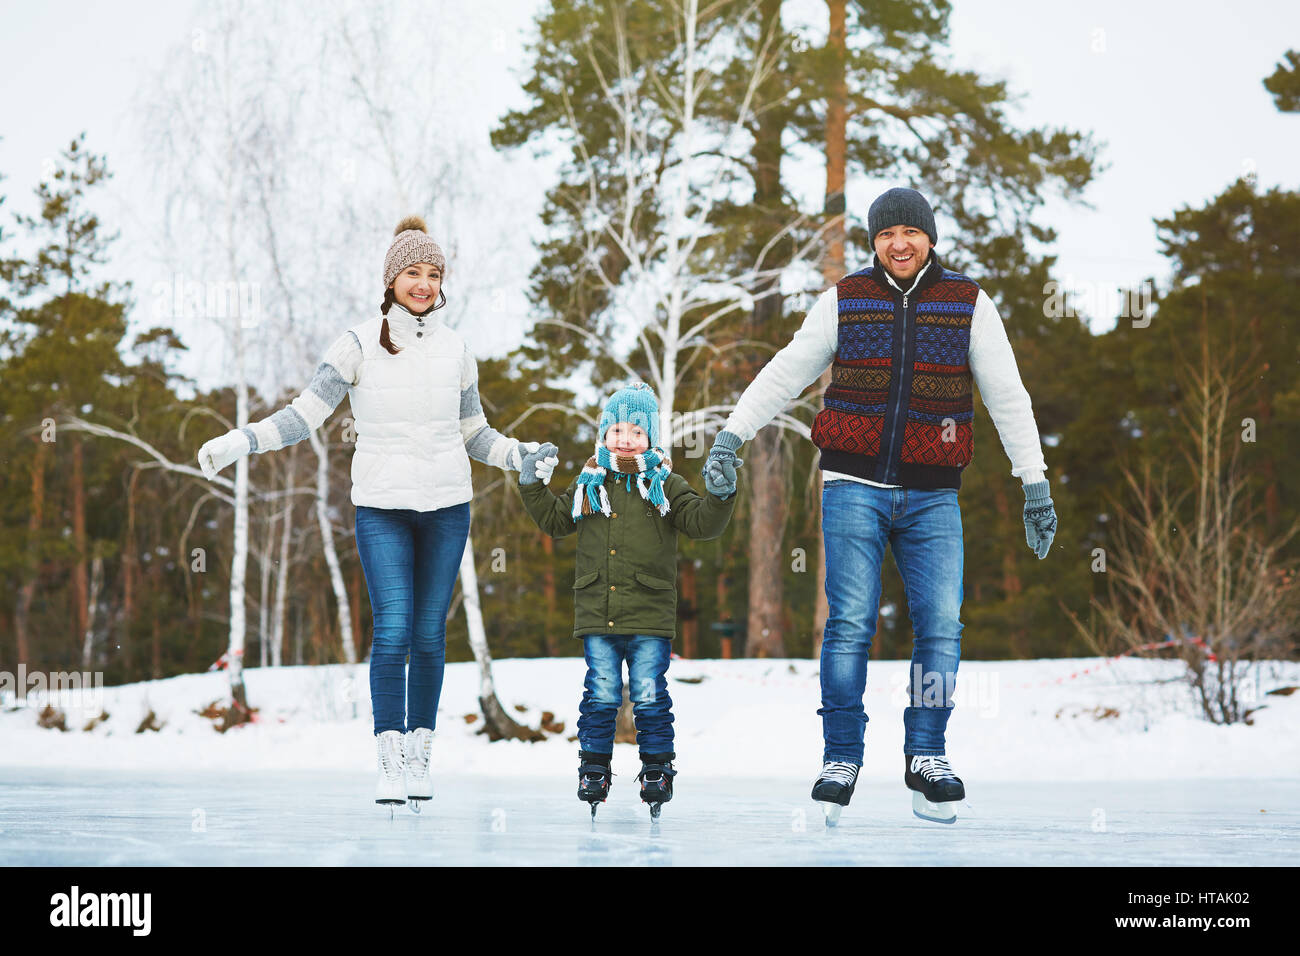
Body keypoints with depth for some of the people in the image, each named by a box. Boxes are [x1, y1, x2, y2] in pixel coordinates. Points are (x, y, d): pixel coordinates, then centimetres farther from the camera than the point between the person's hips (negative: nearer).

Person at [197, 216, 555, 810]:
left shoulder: (454, 349, 8)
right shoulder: (360, 344, -2)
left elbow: (473, 431, 18)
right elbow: (306, 414, -2)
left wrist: (519, 457, 3)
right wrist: (238, 443, -13)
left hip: (447, 504, 3)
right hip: (382, 506, -3)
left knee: (429, 633, 4)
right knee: (392, 630, -12)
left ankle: (420, 755, 14)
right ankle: (390, 764, -8)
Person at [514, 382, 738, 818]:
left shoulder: (665, 485, 4)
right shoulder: (589, 485, 10)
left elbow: (702, 522, -2)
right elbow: (555, 519, 21)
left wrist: (718, 496, -19)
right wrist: (533, 486, 11)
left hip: (649, 618, -2)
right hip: (597, 617, 2)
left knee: (650, 697, -1)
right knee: (600, 696, 2)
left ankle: (657, 768, 10)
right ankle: (593, 769, 11)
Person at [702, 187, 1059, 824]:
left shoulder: (968, 305, 5)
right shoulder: (845, 301, 5)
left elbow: (1008, 398, 7)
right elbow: (785, 374, 9)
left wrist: (1035, 486, 5)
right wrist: (732, 432, 0)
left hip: (932, 496, 1)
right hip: (854, 487, -1)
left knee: (941, 624, -8)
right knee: (850, 622, -9)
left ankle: (926, 760, 3)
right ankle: (840, 762, 0)